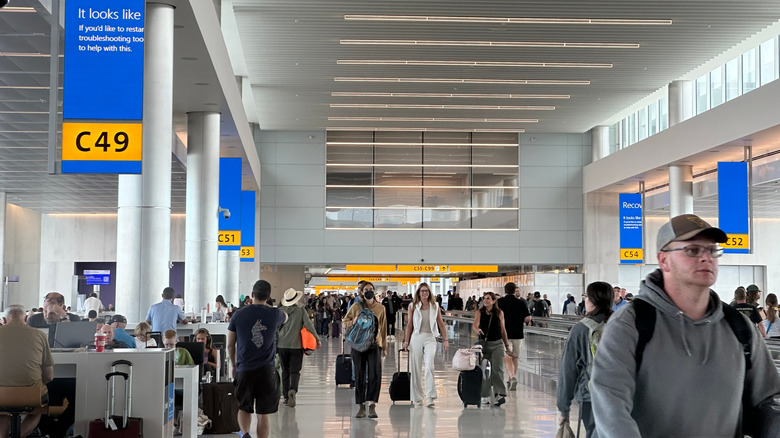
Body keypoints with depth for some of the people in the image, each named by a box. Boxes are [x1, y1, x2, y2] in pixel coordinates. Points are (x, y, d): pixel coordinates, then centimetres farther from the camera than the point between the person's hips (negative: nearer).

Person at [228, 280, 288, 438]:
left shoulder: (238, 315, -2)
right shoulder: (274, 314, -4)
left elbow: (230, 345, 5)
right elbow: (285, 317, 23)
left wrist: (234, 366, 19)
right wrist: (266, 306, 33)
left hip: (244, 370, 1)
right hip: (266, 370, -1)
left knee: (244, 408, 15)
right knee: (263, 413, 8)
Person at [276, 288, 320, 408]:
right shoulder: (301, 311, -5)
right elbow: (309, 325, -9)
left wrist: (274, 343, 16)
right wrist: (317, 339, 0)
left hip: (282, 345, 2)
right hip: (296, 345, -2)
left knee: (285, 371, 12)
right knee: (295, 371, 1)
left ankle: (286, 396, 11)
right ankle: (292, 390, -26)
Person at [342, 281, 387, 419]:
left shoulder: (380, 308, 9)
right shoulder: (355, 307, 6)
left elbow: (383, 328, 14)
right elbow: (344, 322, 11)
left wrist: (384, 347, 14)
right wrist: (353, 322, -11)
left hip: (375, 345, 0)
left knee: (375, 375, -14)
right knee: (359, 376, 4)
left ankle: (372, 405, -10)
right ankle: (361, 406, 13)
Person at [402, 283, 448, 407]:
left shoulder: (435, 306, 7)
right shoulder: (413, 306, 6)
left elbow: (441, 323, 11)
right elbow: (409, 324, 8)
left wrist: (445, 339, 7)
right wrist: (406, 341, 4)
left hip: (430, 338, -1)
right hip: (416, 337, 1)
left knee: (429, 366, -16)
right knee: (416, 368, 2)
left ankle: (430, 397, -18)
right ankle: (417, 398, 11)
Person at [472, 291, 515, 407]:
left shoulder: (499, 313, 2)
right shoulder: (480, 312, 1)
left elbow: (503, 330, 10)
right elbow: (474, 326, -12)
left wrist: (507, 346, 14)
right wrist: (477, 330, -37)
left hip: (497, 344, -1)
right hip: (484, 344, 1)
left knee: (497, 368, -12)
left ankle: (500, 394, -16)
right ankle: (485, 396, 14)